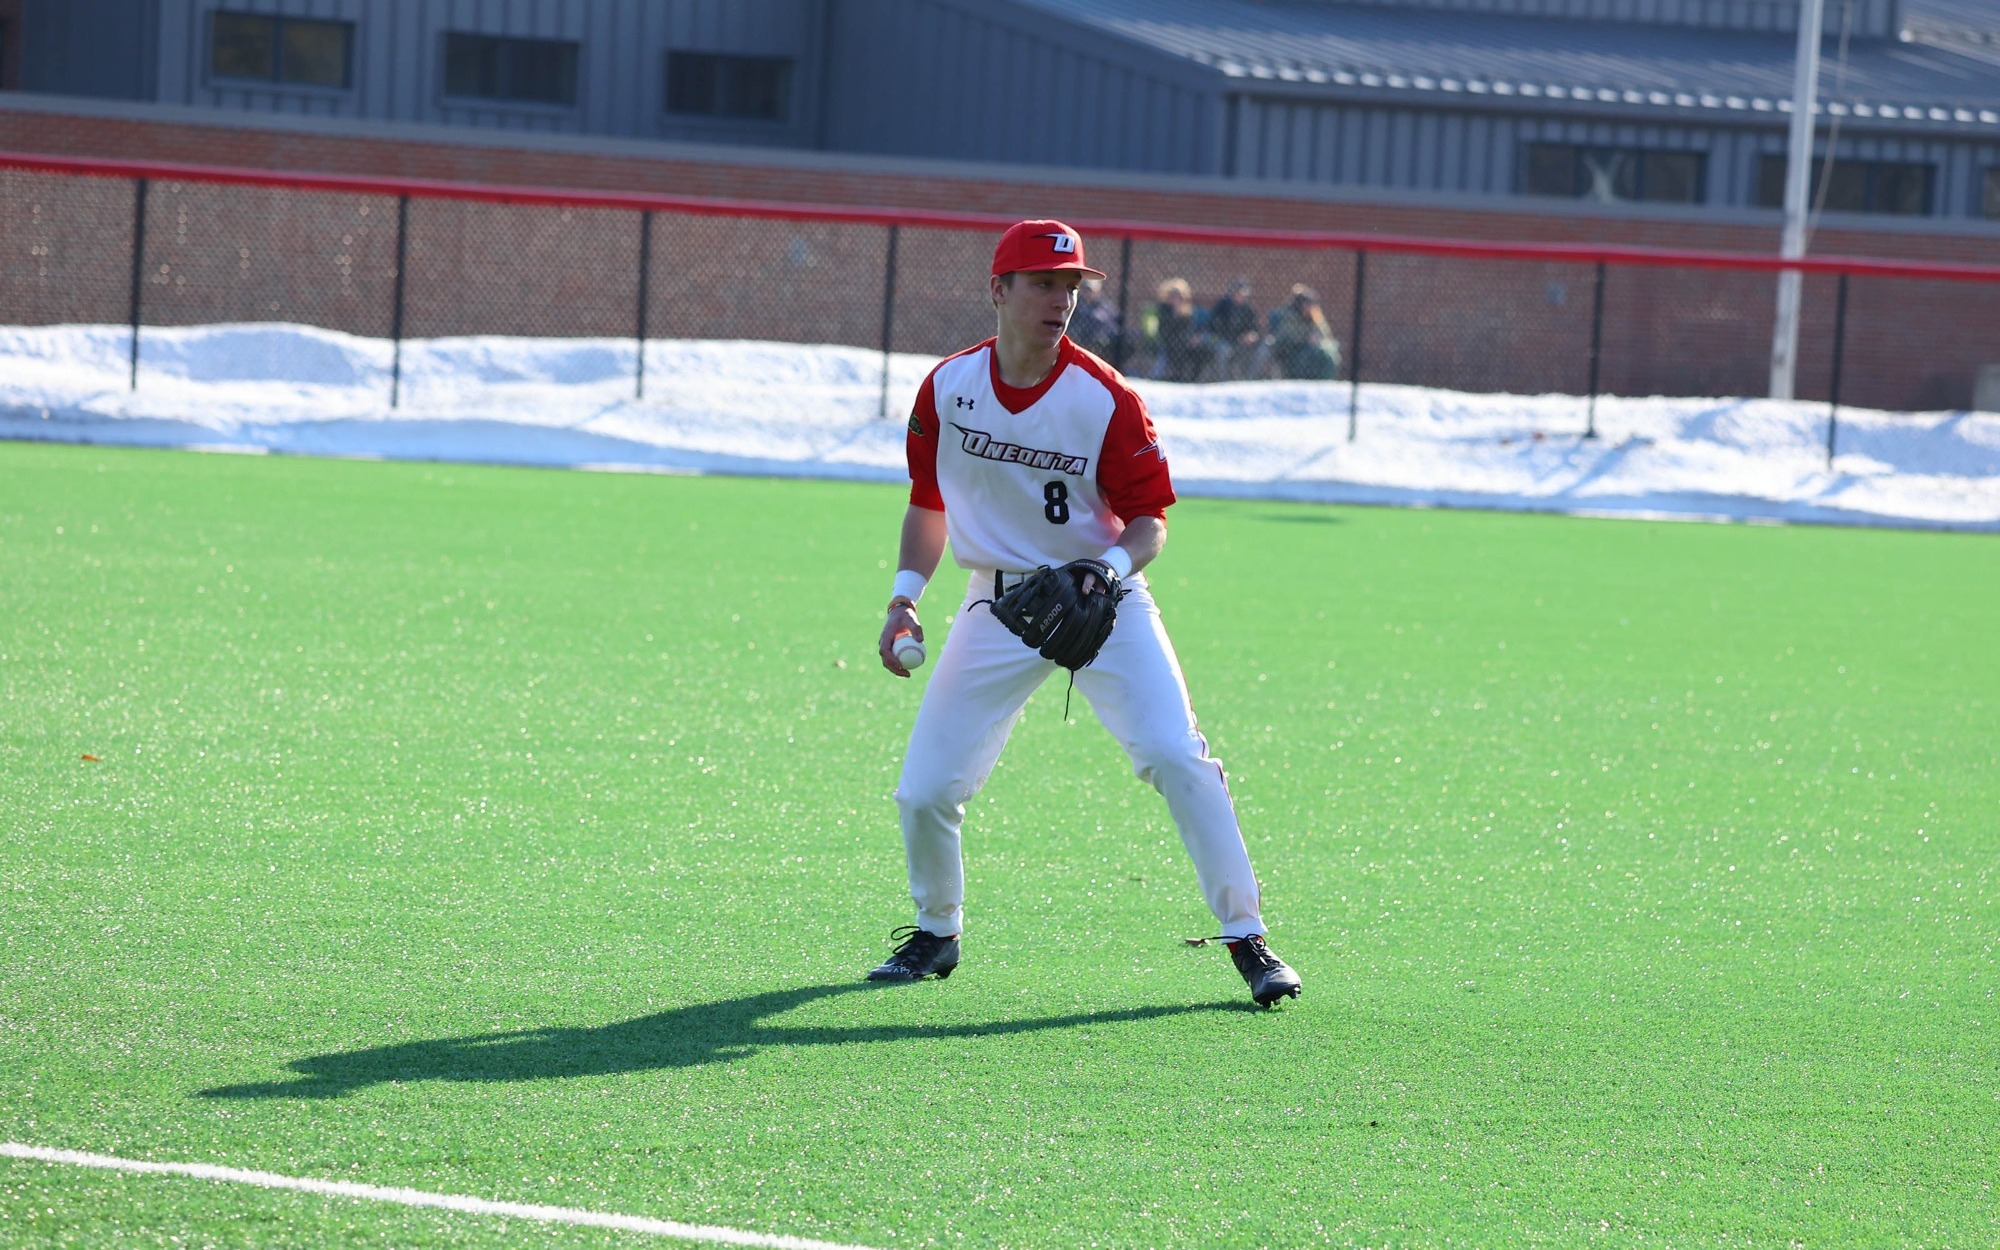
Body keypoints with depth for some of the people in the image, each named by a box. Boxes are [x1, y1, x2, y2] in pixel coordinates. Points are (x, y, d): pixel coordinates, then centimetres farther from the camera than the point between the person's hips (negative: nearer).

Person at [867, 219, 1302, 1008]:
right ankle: (937, 933, 25)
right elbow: (928, 501, 11)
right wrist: (904, 597, 1)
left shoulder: (1105, 399, -14)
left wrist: (1115, 567, -28)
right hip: (999, 609, 3)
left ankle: (1247, 939, -8)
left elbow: (1150, 519, -7)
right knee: (924, 791, -2)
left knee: (1177, 758, -17)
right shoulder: (947, 388, -4)